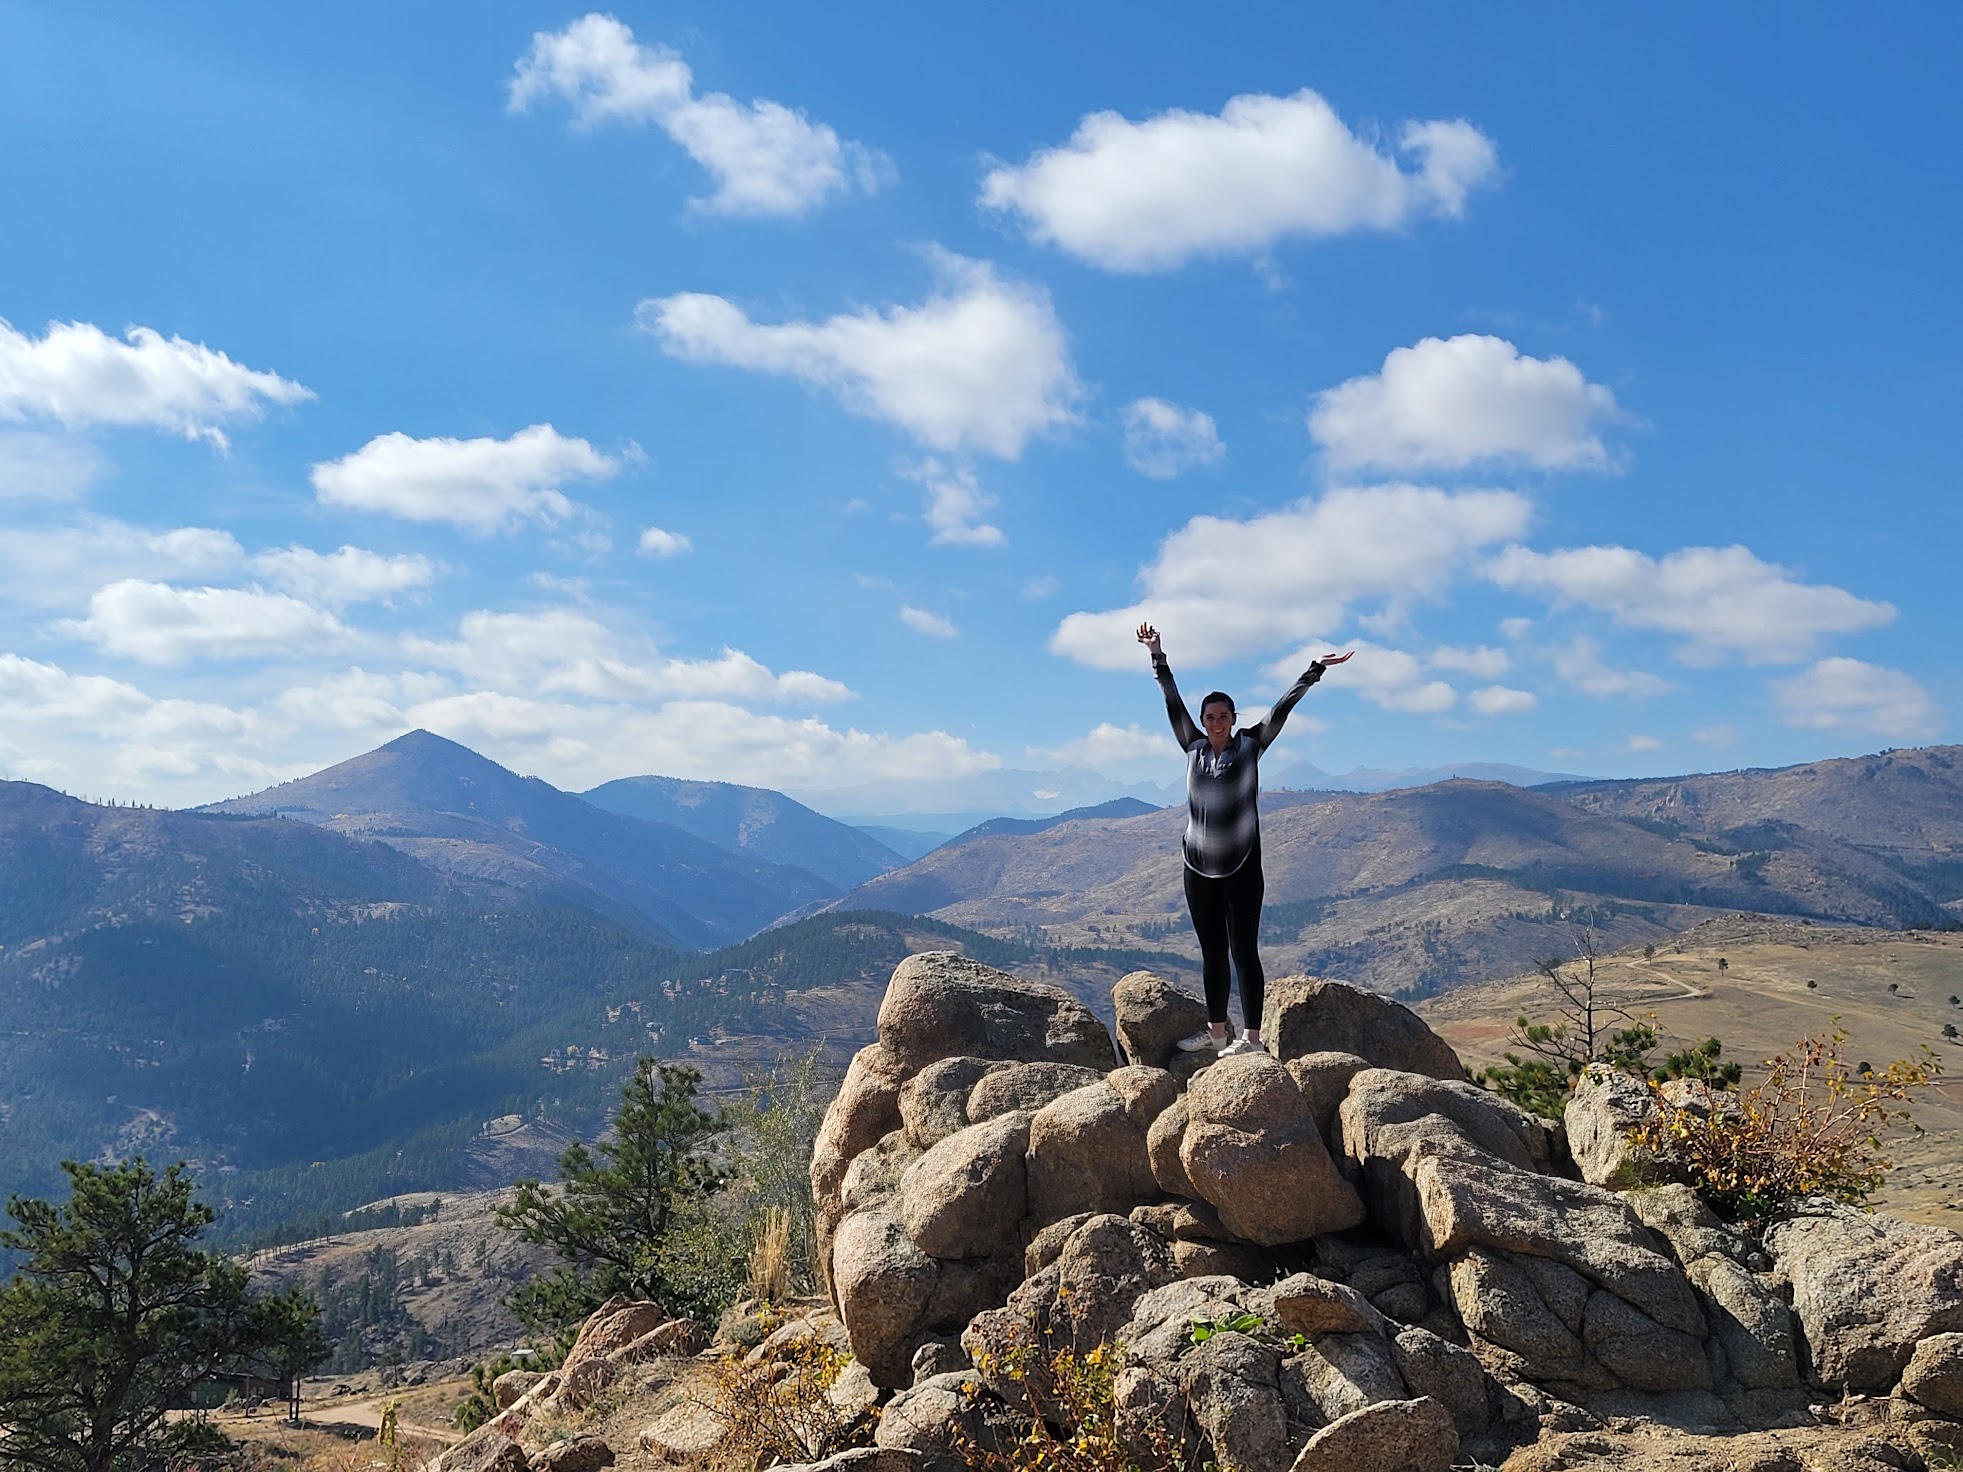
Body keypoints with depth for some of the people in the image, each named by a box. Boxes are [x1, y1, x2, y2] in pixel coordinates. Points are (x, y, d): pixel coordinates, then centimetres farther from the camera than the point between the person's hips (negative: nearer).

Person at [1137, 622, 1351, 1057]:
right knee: (1212, 952, 11)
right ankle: (1215, 1032, 19)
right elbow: (1173, 703, 11)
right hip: (1199, 868, 4)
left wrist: (1315, 669, -6)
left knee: (1243, 951, -5)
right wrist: (1158, 657, 13)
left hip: (1242, 866, -4)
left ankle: (1251, 1037, -3)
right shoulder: (1194, 748, 8)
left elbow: (1282, 708, -3)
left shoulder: (1250, 746, 1)